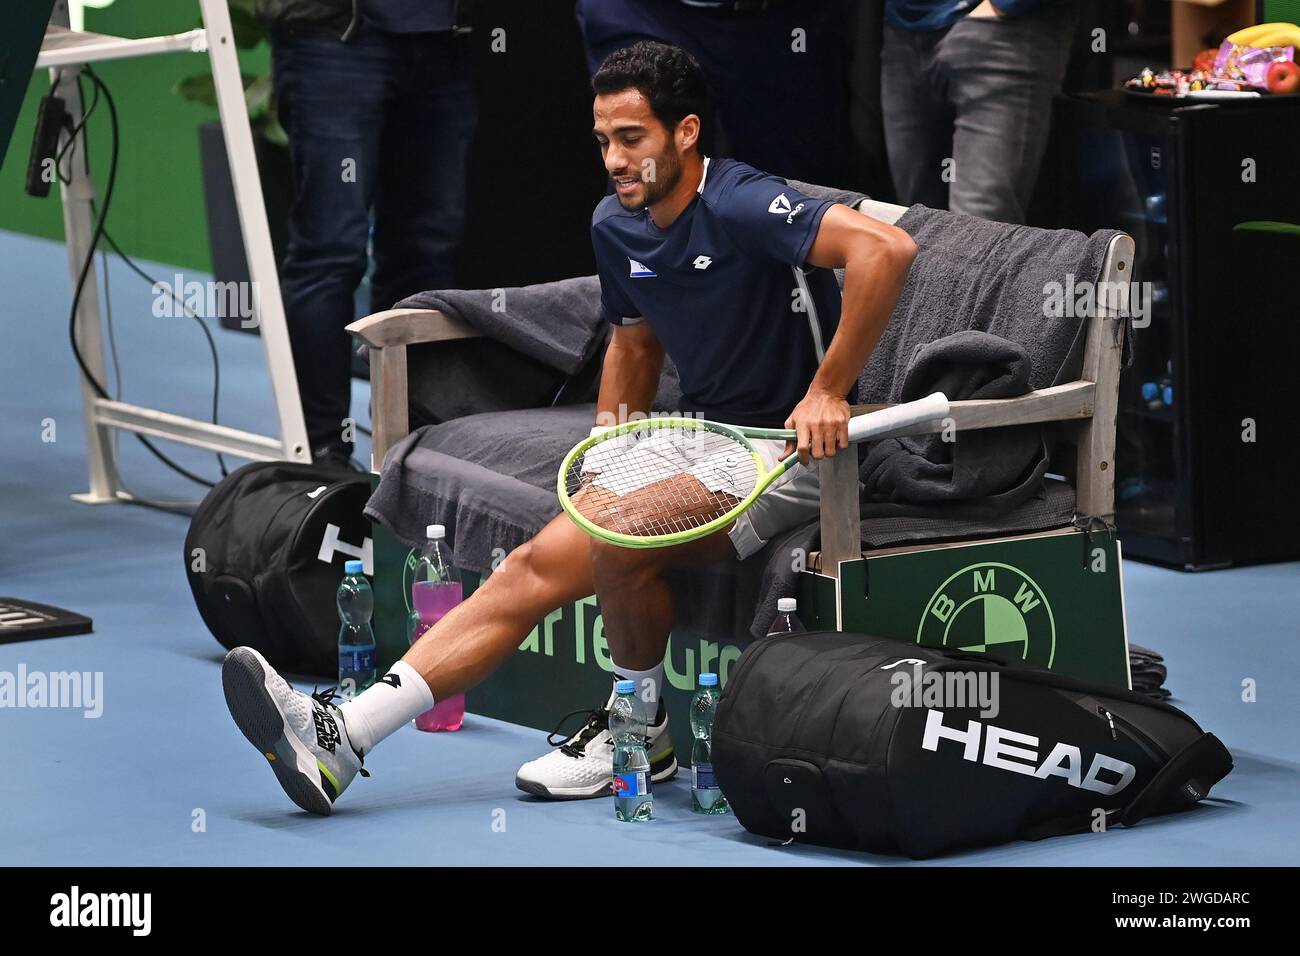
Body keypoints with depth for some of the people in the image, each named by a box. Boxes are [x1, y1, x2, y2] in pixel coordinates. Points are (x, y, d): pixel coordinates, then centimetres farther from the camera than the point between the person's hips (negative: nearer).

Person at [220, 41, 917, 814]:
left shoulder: (740, 207, -21)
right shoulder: (616, 228, 6)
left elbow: (887, 248, -35)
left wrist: (828, 394, -31)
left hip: (785, 450, -8)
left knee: (621, 543, -30)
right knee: (536, 566, -7)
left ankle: (643, 733, -4)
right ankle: (339, 735, -16)